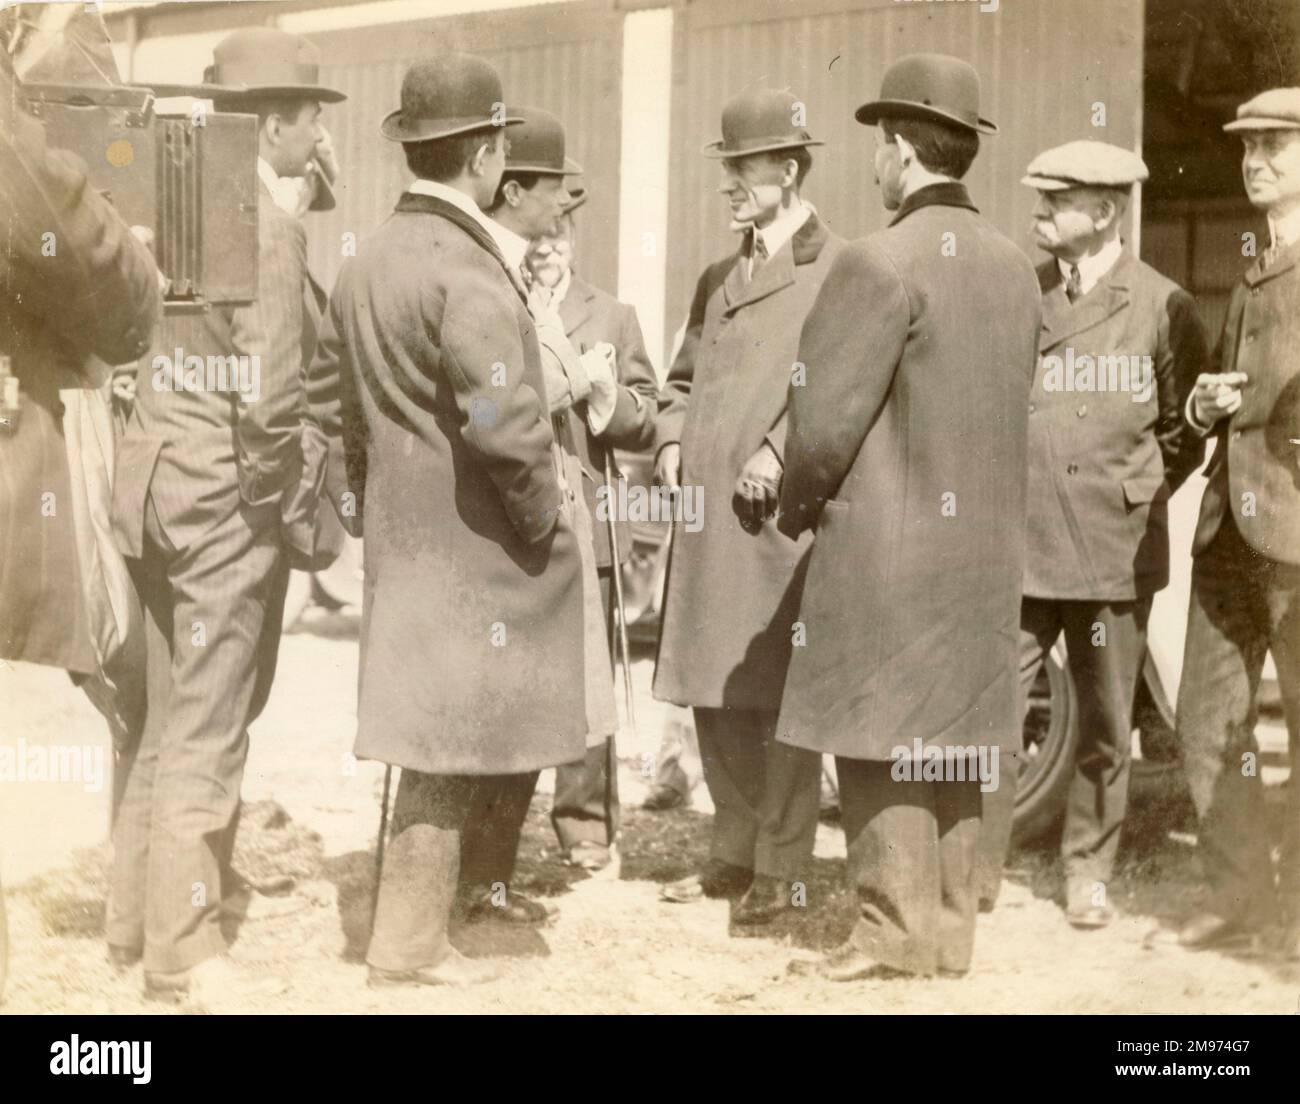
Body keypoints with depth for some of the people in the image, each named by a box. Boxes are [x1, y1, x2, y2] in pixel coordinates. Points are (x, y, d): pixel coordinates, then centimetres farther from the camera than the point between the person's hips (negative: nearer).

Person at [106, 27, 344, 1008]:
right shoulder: (270, 226, -16)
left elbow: (152, 346, 10)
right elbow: (268, 392, -23)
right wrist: (277, 502, -9)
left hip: (160, 483, 8)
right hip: (224, 500, -8)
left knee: (169, 719, 19)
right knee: (208, 731, 1)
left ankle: (140, 909, 29)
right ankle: (183, 950, 10)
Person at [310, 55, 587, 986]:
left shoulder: (365, 264, 8)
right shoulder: (469, 269, -20)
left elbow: (332, 402, 15)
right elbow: (503, 421, -27)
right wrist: (544, 518, -12)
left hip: (402, 536, 9)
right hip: (475, 547, -9)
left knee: (493, 724, 20)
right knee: (454, 738, 1)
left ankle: (475, 887, 32)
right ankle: (410, 943, 9)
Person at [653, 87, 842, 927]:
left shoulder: (837, 271, -4)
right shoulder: (718, 280, 20)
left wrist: (782, 451, -18)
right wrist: (671, 442, 9)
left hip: (783, 512, -7)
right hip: (708, 512, 7)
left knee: (779, 697, -2)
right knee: (714, 694, 11)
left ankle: (781, 870, 5)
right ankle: (735, 852, 23)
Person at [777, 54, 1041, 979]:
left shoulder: (882, 262, -15)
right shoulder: (1015, 267, 8)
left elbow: (827, 419, -15)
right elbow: (1006, 409, 12)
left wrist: (800, 503, 2)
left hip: (887, 545, -7)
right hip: (986, 545, 7)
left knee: (882, 742, 0)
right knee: (954, 743, 12)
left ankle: (897, 932, 2)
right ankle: (949, 930, 17)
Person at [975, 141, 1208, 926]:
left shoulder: (1162, 307, -1)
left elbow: (1186, 429, 6)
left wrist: (1137, 497, 0)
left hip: (1115, 551, -1)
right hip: (1016, 544, 2)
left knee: (1106, 727, 8)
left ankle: (1090, 874, 21)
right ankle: (980, 869, 6)